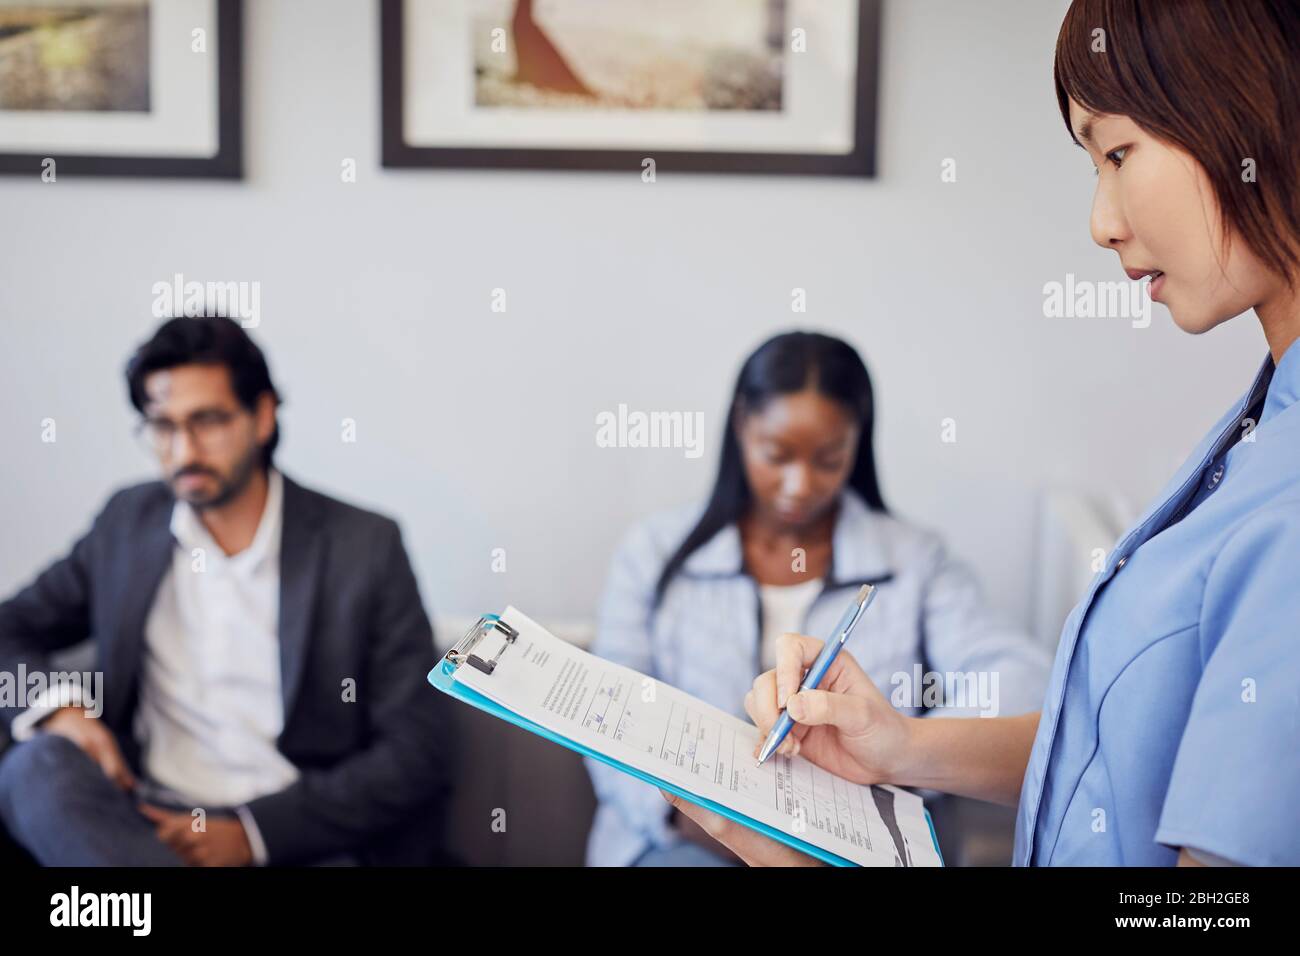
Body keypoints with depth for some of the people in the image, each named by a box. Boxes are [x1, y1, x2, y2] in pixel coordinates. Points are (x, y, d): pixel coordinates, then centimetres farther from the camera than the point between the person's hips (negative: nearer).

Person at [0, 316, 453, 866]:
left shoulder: (364, 547, 0)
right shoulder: (126, 525, 12)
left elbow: (414, 753, -3)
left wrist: (253, 831, -14)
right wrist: (55, 707, -7)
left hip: (300, 838, -5)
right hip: (147, 819, 6)